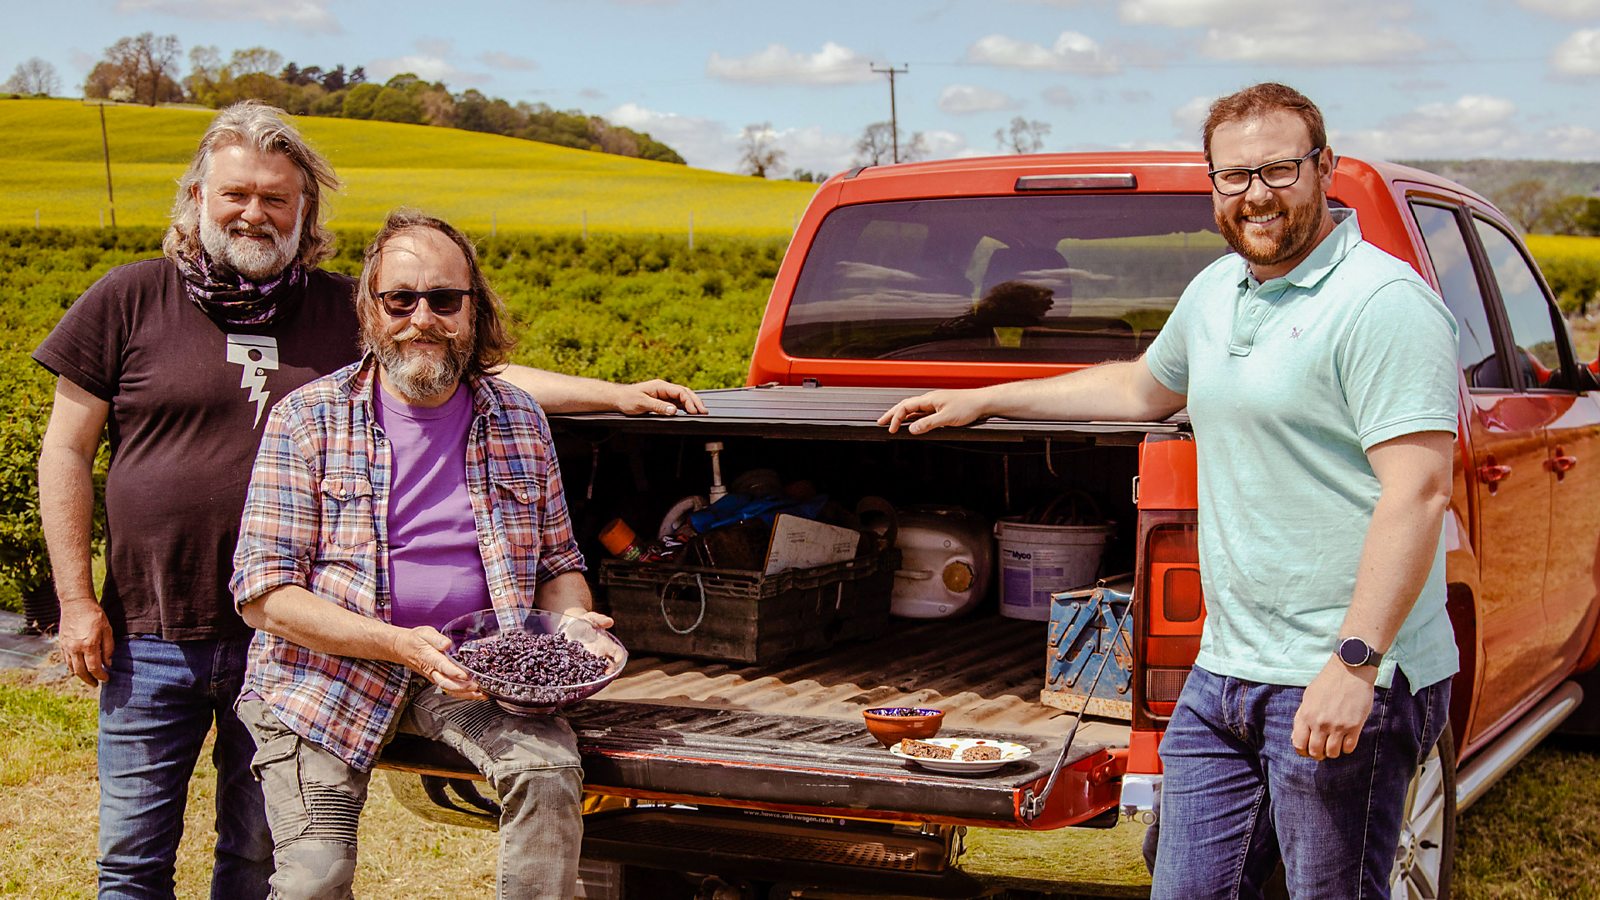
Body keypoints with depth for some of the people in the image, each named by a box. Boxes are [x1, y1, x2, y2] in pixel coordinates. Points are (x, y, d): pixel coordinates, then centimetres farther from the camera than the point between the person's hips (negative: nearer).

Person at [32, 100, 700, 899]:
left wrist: (616, 395, -3)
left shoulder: (341, 313, 4)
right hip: (151, 637, -1)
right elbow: (66, 454, 2)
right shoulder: (129, 302, 0)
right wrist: (77, 601, -4)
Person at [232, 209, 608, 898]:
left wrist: (569, 622, -8)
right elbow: (262, 592, -8)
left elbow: (558, 564, 18)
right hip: (327, 669, -2)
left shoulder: (520, 421, 7)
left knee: (549, 769, -26)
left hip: (470, 665, 2)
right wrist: (400, 644, -21)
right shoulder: (307, 418, -3)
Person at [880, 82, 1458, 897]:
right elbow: (1142, 388, 35)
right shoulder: (1215, 292, 15)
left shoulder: (1384, 302, -12)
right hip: (1221, 674, 8)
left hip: (1346, 684, -8)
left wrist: (1354, 663, -26)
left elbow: (1418, 492, -19)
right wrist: (982, 401, 36)